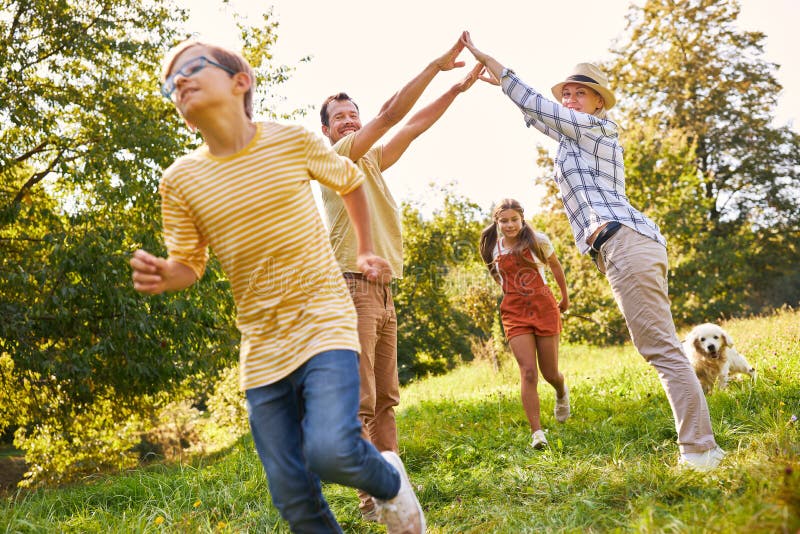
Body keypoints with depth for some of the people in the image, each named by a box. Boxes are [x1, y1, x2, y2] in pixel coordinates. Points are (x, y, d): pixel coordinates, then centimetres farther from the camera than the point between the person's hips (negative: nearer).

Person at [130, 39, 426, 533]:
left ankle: (390, 481, 9)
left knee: (331, 450, -25)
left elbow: (352, 182, 15)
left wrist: (366, 251, 17)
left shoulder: (294, 141, -5)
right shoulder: (180, 180, -2)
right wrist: (161, 275, -17)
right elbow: (189, 264, 6)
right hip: (262, 347, 3)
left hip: (323, 324, -2)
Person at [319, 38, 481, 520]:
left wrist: (458, 88, 13)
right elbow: (392, 114, -9)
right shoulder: (336, 156, -1)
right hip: (353, 286, -9)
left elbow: (412, 127, 19)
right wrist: (435, 65, -7)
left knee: (385, 399, 7)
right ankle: (373, 498, -8)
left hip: (383, 290, 9)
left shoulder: (371, 160, 21)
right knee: (360, 400, -10)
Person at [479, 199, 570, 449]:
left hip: (545, 308, 0)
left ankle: (562, 393, 44)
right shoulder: (493, 249, 1)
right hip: (515, 314, 1)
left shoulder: (538, 241, -4)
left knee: (550, 373, 6)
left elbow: (556, 266, 11)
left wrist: (565, 297, 19)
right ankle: (537, 433, -11)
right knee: (528, 372, -15)